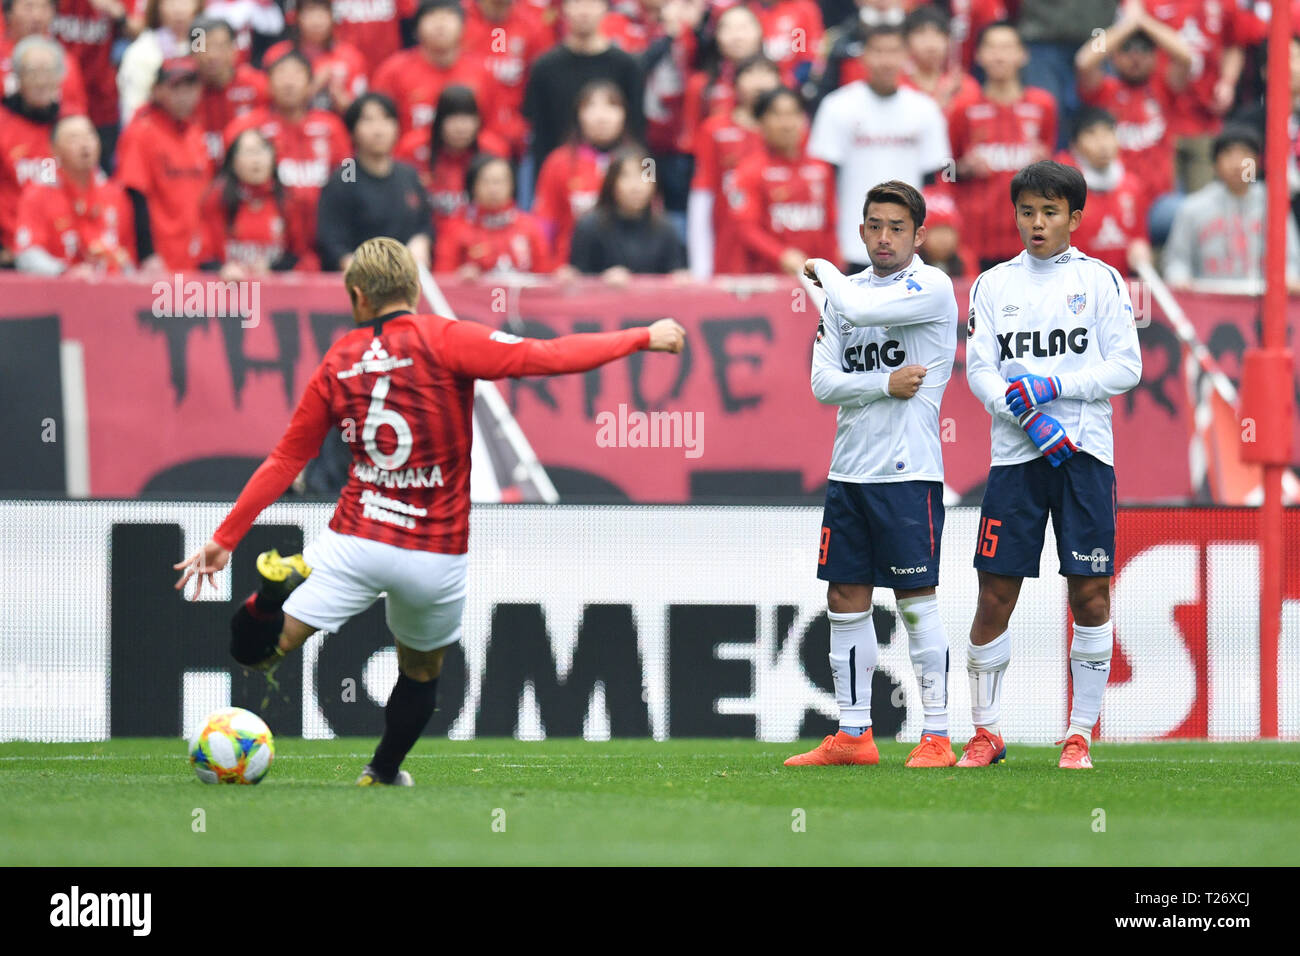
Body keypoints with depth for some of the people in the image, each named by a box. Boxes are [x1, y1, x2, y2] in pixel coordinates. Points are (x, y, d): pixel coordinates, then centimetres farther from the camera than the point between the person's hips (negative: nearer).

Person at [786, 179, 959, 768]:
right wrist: (886, 385, -12)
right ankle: (852, 736, 14)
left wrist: (824, 272, -2)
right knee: (846, 600, 7)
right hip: (849, 470, 7)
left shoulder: (933, 289, -7)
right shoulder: (848, 290, 12)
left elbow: (859, 310, -23)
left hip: (908, 471, -7)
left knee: (916, 602, -5)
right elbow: (824, 383, 5)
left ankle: (936, 737, -2)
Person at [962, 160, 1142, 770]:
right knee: (995, 595, -2)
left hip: (1085, 452, -1)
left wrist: (1050, 385, -11)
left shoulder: (1100, 281, 5)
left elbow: (1127, 368, 1)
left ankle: (1080, 735, 5)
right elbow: (979, 370, 3)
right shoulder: (993, 285, 10)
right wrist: (1032, 420, -13)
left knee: (1090, 594, -4)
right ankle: (986, 732, 10)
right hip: (1015, 453, 1)